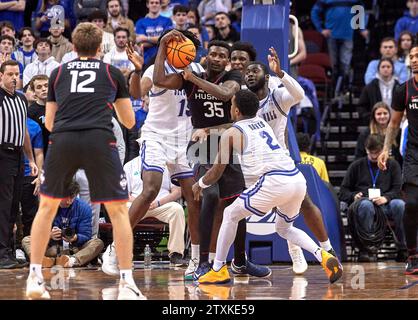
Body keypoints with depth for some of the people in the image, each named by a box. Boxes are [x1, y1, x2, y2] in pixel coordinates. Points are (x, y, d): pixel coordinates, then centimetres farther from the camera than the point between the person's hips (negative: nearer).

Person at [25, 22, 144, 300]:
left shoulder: (58, 73, 23)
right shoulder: (113, 73, 20)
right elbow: (130, 122, 25)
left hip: (62, 141, 2)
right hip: (100, 140, -1)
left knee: (47, 206, 20)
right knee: (118, 210, 9)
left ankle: (35, 277, 17)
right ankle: (127, 284, 1)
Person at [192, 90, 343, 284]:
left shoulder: (231, 134, 8)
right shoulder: (262, 123, 27)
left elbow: (217, 172, 15)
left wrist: (199, 184, 37)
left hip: (274, 182, -7)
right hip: (298, 179, 7)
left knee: (230, 215, 13)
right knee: (284, 228, 27)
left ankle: (218, 270, 13)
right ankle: (323, 256, 4)